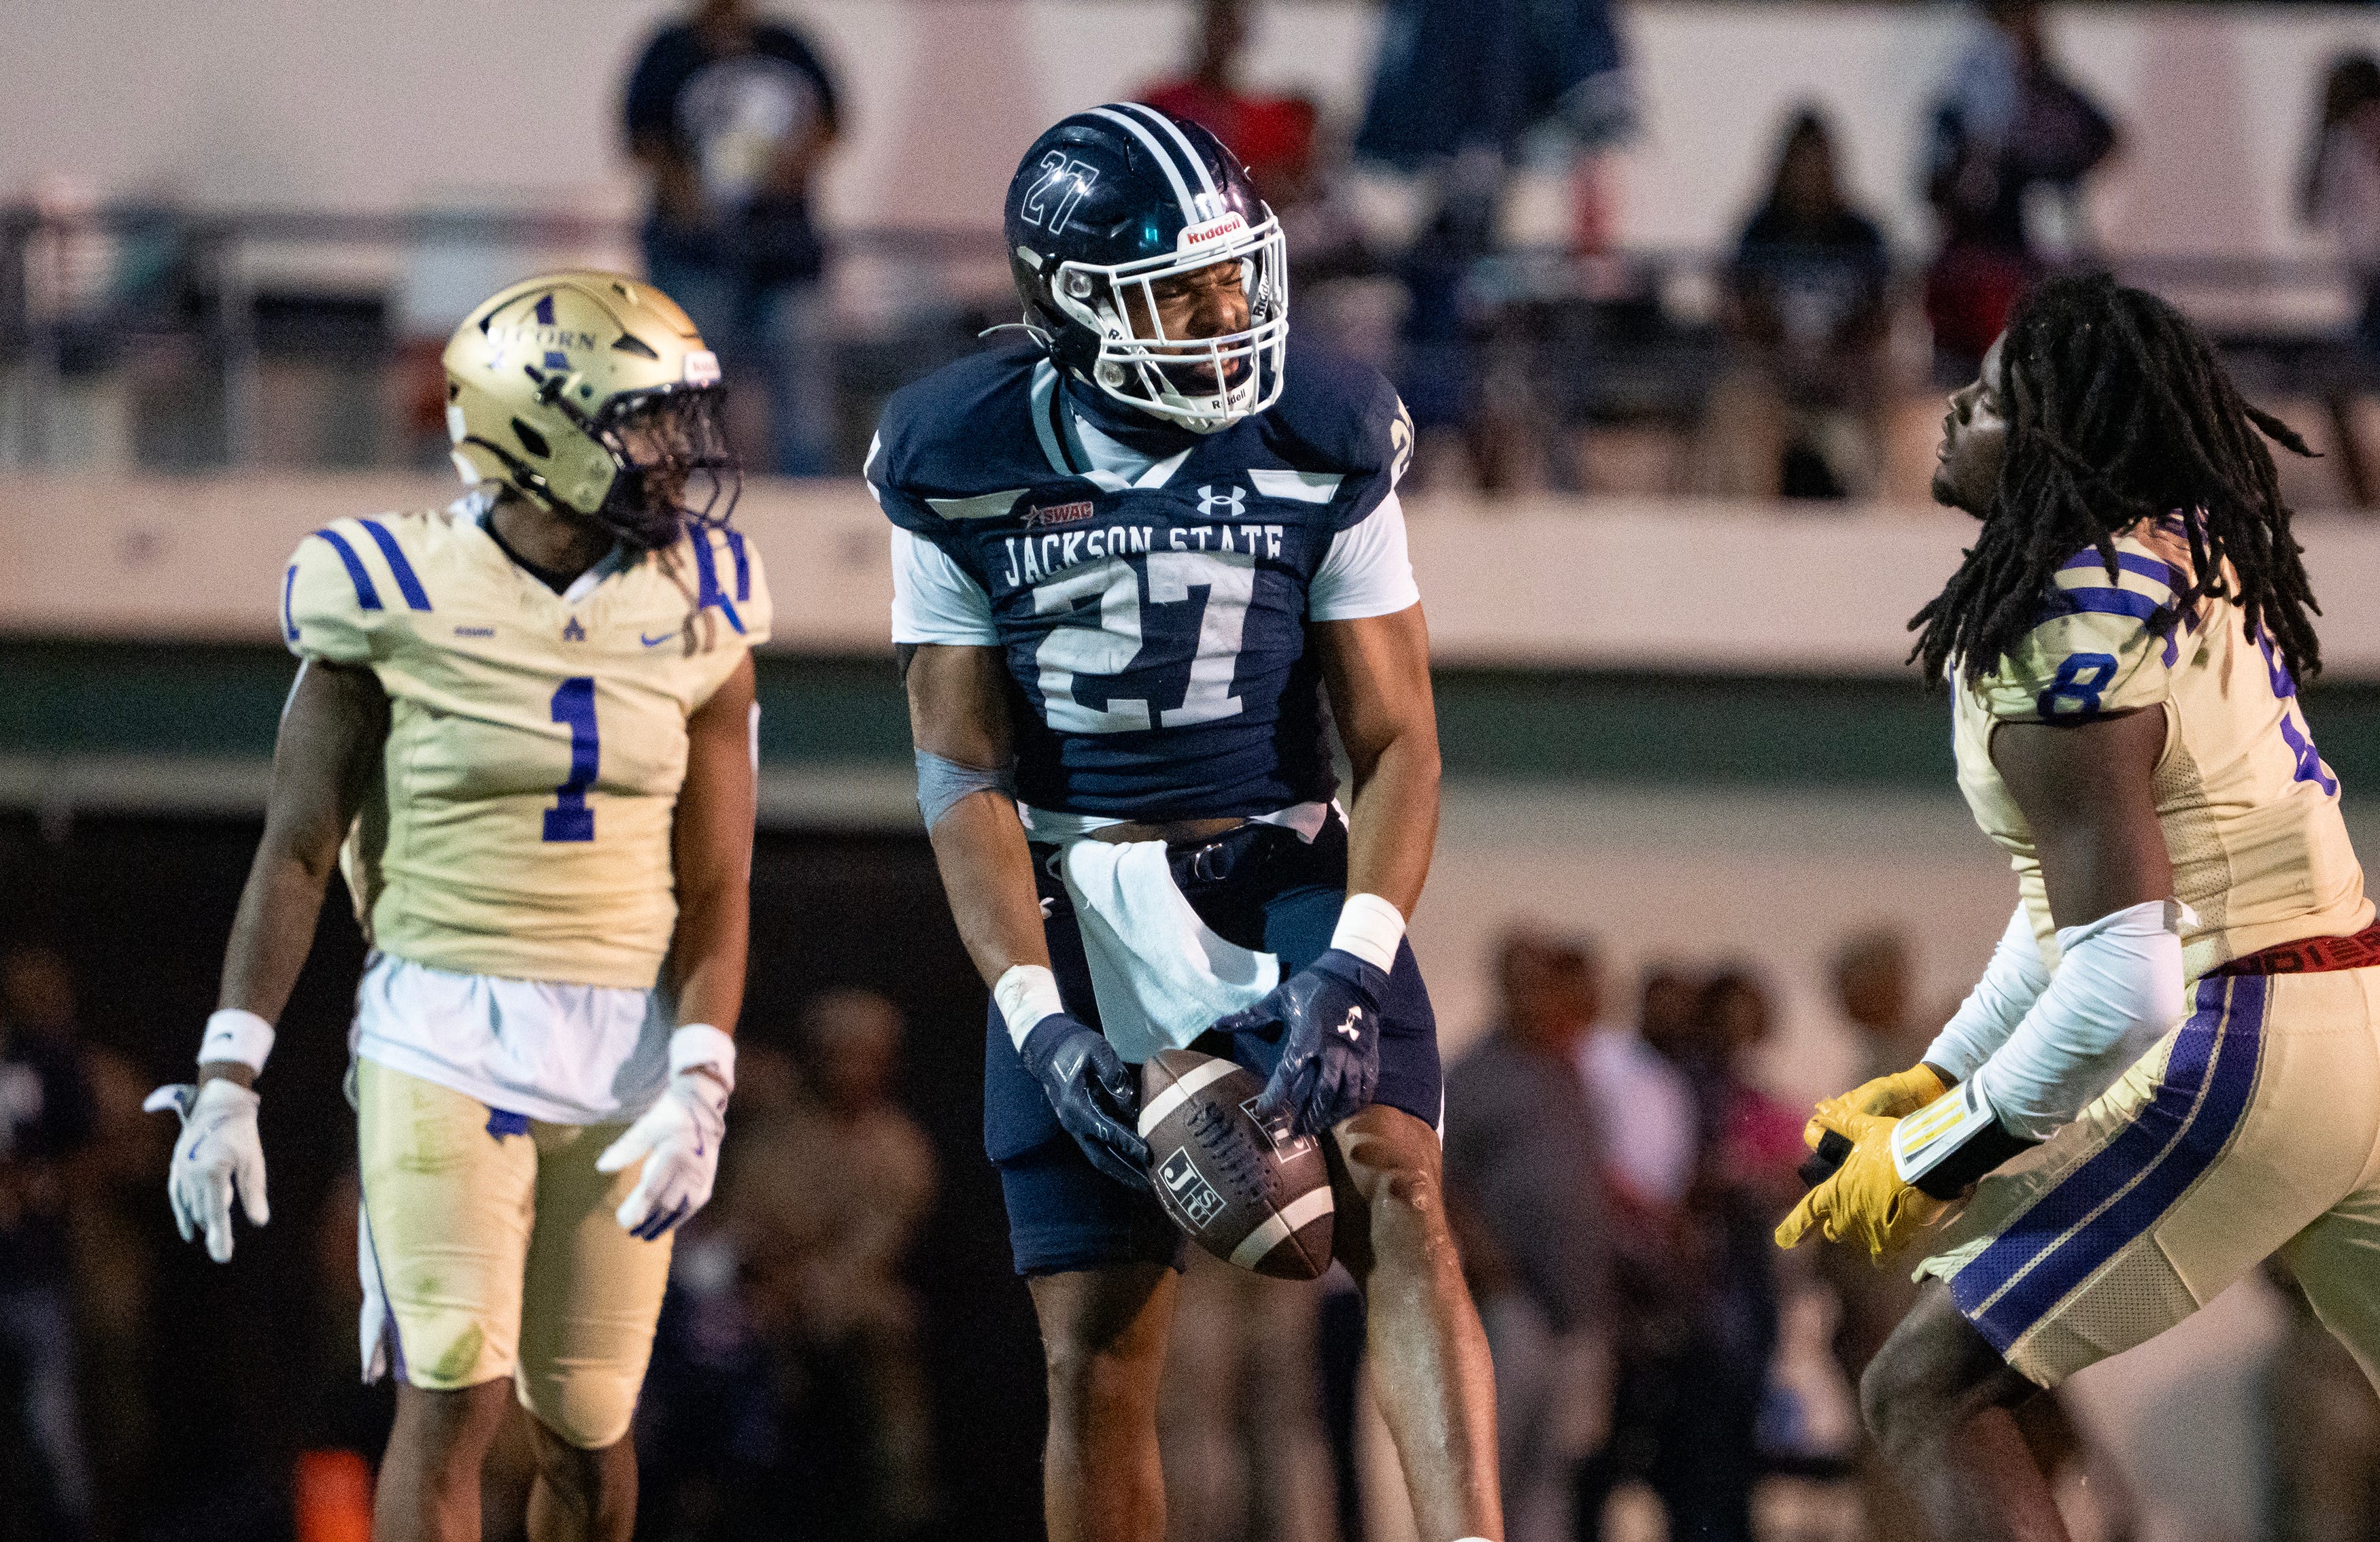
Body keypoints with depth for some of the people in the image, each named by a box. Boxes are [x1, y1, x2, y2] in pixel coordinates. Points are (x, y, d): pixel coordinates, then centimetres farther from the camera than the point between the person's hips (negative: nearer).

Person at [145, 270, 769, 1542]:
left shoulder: (692, 615, 3)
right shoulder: (399, 601, -6)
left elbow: (714, 886, 5)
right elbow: (296, 851, 0)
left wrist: (700, 1088, -8)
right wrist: (228, 1076, -3)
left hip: (624, 1041, 3)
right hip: (440, 1030, -3)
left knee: (585, 1433, 7)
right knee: (453, 1396, -14)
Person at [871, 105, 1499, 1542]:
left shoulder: (1323, 445, -5)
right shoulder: (965, 468, -5)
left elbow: (1396, 739, -5)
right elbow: (965, 771, -5)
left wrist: (1351, 969, -21)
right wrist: (1041, 1022, -16)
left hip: (1287, 882, -1)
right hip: (1072, 909, 1)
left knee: (1397, 1195, -24)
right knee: (1098, 1349, 2)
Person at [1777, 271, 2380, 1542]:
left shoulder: (2061, 653, -18)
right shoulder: (2194, 555, 10)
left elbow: (2121, 988, -22)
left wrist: (1938, 1157, -10)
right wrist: (1942, 1078, 24)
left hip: (2228, 1059, -9)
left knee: (1925, 1391, -4)